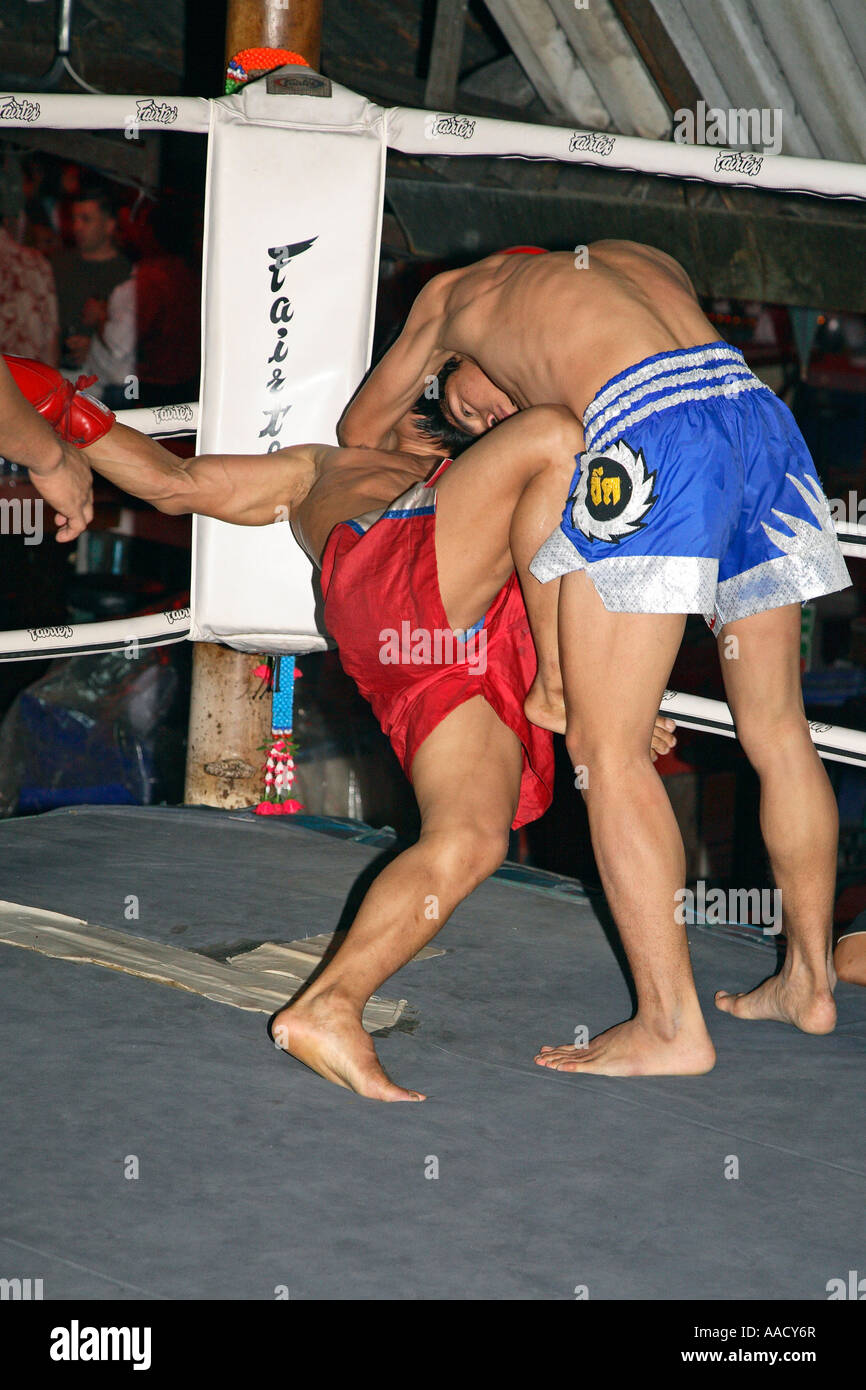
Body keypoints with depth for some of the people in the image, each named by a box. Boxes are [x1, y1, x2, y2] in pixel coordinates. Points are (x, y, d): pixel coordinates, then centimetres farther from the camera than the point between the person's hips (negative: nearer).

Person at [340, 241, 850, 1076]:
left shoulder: (458, 293, 28)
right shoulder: (640, 260, 37)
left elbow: (362, 429, 41)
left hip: (653, 436, -6)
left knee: (606, 749, 0)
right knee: (775, 732, 17)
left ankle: (671, 1025, -3)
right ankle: (809, 981, 29)